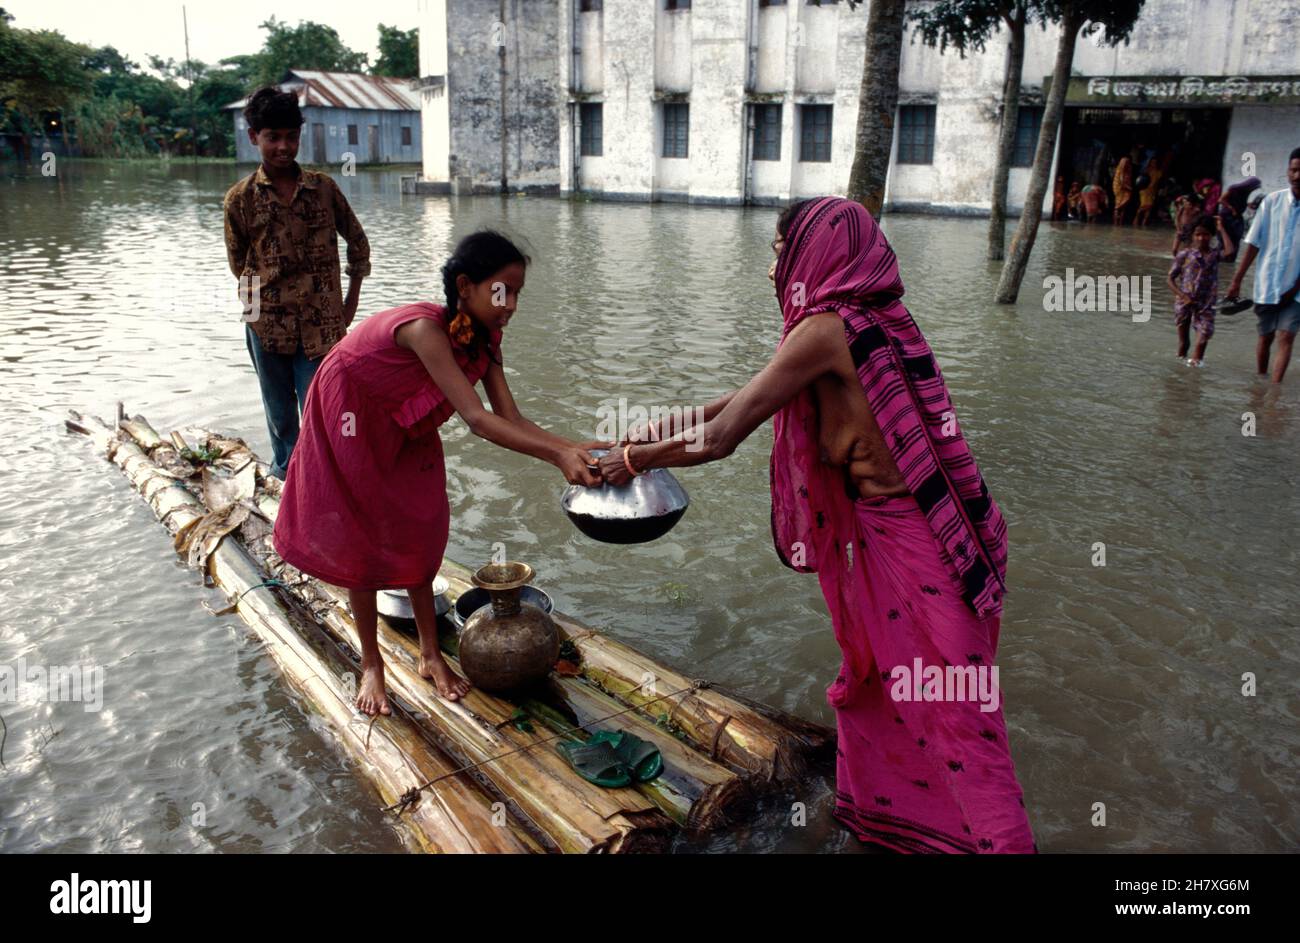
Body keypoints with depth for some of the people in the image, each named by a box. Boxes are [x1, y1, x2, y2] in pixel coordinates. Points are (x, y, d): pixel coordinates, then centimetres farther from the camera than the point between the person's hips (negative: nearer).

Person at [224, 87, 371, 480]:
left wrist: (351, 300, 7)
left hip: (321, 324, -1)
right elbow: (239, 263, 8)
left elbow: (357, 241, 9)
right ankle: (285, 470, 36)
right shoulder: (240, 198, -3)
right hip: (268, 324, 1)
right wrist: (270, 297, 8)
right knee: (280, 414, 15)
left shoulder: (324, 188, -1)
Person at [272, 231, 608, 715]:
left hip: (405, 430, 7)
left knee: (417, 534, 9)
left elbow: (510, 417, -20)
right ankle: (371, 664, 19)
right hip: (350, 418, -6)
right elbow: (477, 419, -46)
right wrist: (557, 455, -51)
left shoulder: (484, 338, -16)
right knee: (359, 539, 4)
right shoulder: (425, 328, -39)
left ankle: (431, 655, 21)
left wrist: (570, 447, -35)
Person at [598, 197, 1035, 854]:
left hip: (912, 547, -9)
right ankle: (873, 812, 45)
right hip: (887, 531, 9)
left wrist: (635, 460, -1)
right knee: (870, 682, 25)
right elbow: (747, 398, 14)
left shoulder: (827, 327, -19)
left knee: (949, 715, 7)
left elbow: (721, 438, -17)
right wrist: (653, 430, 16)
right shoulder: (870, 319, 7)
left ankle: (998, 837, 25)